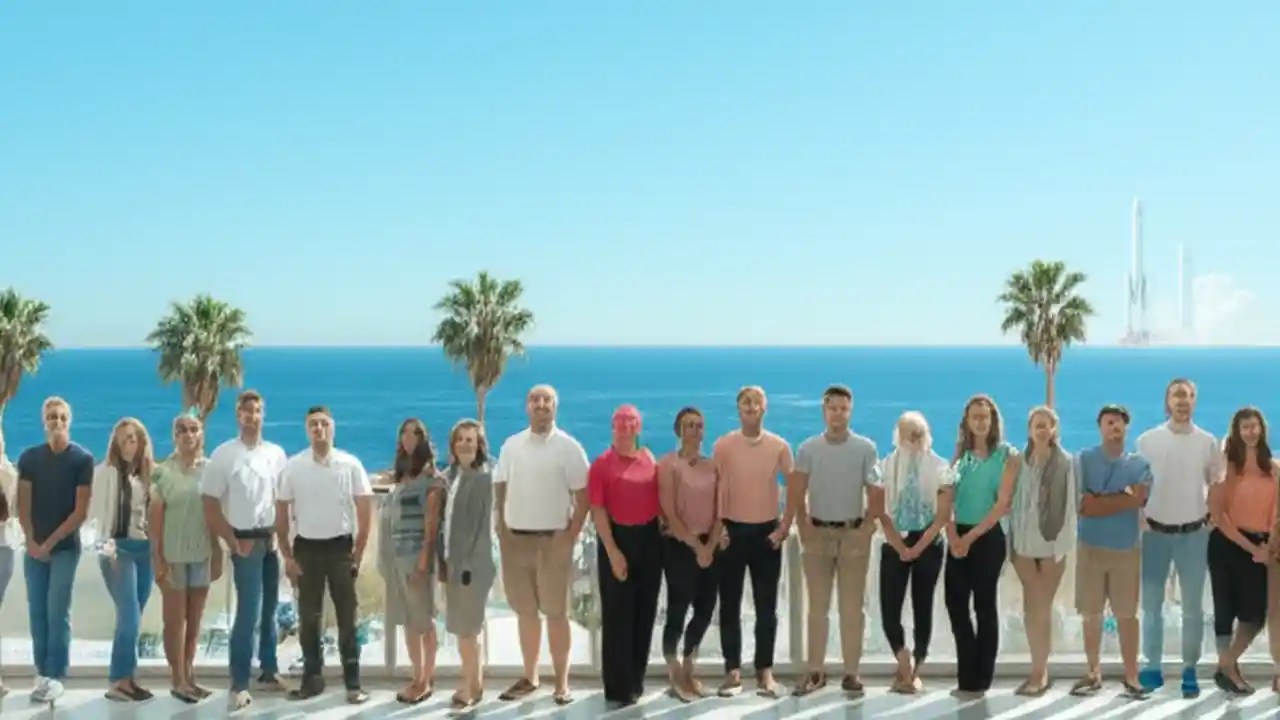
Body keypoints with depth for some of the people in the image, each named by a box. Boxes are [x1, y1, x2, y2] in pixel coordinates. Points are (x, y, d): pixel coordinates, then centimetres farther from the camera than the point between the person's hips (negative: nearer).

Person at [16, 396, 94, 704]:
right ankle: (42, 673, 11)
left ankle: (56, 676, -2)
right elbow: (23, 506, 5)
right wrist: (32, 541, -8)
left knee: (58, 611, -6)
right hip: (34, 546, 3)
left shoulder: (82, 459, -4)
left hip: (65, 546, -3)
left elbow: (81, 511, -6)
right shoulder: (29, 457, 6)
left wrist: (50, 542, -9)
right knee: (37, 611, 4)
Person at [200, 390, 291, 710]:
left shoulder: (276, 454, 5)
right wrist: (233, 542, -9)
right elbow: (210, 505, -6)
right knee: (249, 612, -9)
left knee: (271, 609, 12)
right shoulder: (223, 455, -6)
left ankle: (269, 672, 23)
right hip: (247, 541, -4)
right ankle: (239, 684, -4)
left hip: (273, 539, 4)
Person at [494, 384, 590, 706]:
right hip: (516, 538, 4)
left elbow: (583, 496, -6)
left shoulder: (568, 447, -5)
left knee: (556, 612, 0)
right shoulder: (511, 445, 9)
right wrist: (501, 529, 0)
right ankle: (529, 678, 20)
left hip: (553, 539, -4)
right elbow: (500, 489, 12)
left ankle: (562, 683, 7)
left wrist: (571, 536, -13)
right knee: (525, 611, 11)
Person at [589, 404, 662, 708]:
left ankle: (636, 680, 22)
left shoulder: (650, 461, 7)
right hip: (618, 538, -4)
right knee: (618, 614, 0)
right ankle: (619, 687, 6)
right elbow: (598, 511, -8)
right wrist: (612, 551, -14)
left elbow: (659, 500, 14)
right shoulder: (602, 464, -4)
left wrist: (663, 530, 2)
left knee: (645, 612, 10)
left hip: (649, 539, 4)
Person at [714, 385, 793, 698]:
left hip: (767, 531, 1)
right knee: (730, 604, 3)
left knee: (766, 606, 5)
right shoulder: (723, 445, -2)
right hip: (732, 530, 0)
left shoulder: (779, 446, 1)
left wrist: (785, 526, -2)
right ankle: (733, 671, 10)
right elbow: (712, 487, -2)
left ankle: (765, 672, 12)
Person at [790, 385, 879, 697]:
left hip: (854, 533, -1)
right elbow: (796, 492, 1)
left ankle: (851, 672, 8)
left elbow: (876, 492, -1)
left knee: (852, 607, 2)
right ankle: (815, 671, 10)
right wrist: (803, 526, -7)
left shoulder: (866, 448, -1)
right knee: (818, 606, 5)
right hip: (818, 532, 1)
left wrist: (868, 525, -8)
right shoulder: (808, 448, 2)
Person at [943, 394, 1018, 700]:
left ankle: (978, 679, 10)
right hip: (958, 537, 4)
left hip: (988, 537, -4)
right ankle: (968, 676, 12)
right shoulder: (960, 454, 9)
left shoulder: (1007, 455, -4)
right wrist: (952, 536, -10)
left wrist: (971, 536, -14)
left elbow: (1003, 504, -10)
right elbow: (947, 498, 4)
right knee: (955, 603, 2)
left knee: (984, 605, 3)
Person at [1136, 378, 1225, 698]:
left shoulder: (1208, 443, 1)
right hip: (1155, 532, 0)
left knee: (1193, 607, 6)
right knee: (1151, 604, 6)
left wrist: (1213, 522, -3)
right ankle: (1152, 668, 15)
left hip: (1194, 533, 0)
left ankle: (1190, 671, 14)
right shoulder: (1147, 440, -1)